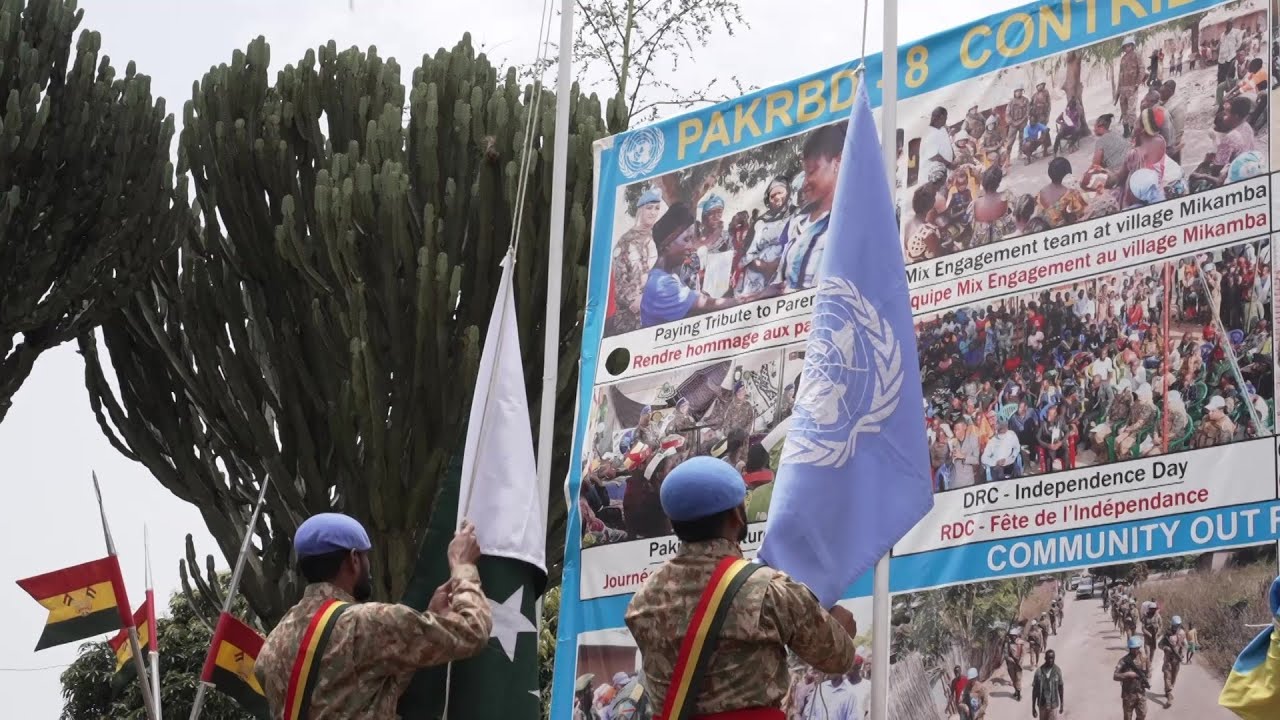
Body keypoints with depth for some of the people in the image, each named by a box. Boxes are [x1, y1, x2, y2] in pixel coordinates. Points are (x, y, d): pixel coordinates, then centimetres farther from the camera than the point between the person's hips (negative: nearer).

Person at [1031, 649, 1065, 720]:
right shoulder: (1039, 671, -12)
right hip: (1042, 704, 1)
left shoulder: (1057, 671, -10)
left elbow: (1061, 688, 2)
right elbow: (1034, 690, -5)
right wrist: (1033, 708, -4)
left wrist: (1062, 705, 8)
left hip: (1053, 705, -1)